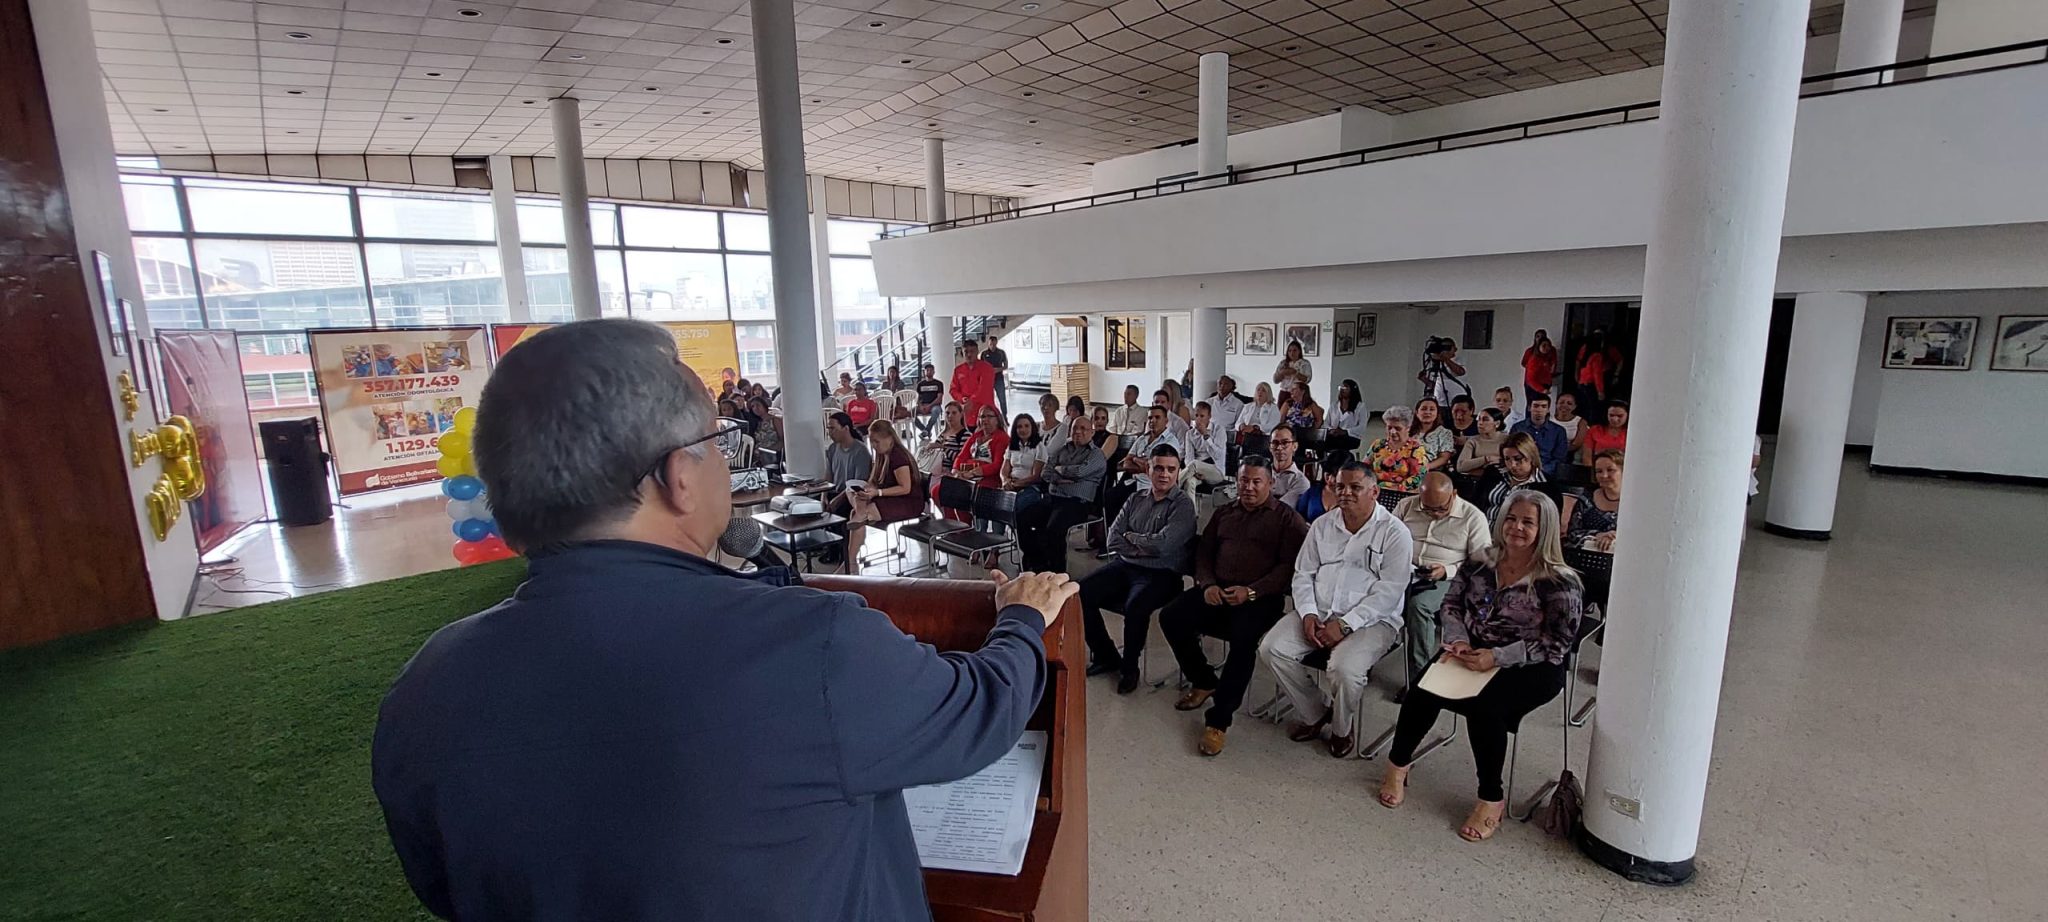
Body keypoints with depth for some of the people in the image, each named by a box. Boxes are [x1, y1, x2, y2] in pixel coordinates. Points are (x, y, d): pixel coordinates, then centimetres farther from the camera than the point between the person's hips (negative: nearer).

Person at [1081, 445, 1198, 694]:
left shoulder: (1183, 505, -4)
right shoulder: (1136, 499, 12)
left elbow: (1163, 544, -18)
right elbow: (1113, 540, 5)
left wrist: (1130, 537, -3)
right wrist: (1142, 547, -10)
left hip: (1161, 574, -5)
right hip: (1126, 566, 6)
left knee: (1135, 606, -34)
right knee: (1081, 594, -14)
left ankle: (1129, 667, -6)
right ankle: (1105, 655, 7)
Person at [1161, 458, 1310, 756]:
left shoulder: (1286, 518, 5)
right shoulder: (1224, 513, 21)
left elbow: (1289, 565, -5)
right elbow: (1203, 552, 18)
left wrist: (1251, 592, -17)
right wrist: (1207, 584, -3)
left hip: (1260, 597, -5)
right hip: (1217, 590, 5)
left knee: (1243, 640, -33)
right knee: (1170, 617, -16)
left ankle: (1218, 719, -20)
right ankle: (1204, 682, 7)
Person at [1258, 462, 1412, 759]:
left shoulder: (1394, 532, -6)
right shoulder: (1322, 525, 10)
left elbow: (1389, 591, -13)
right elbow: (1303, 574, 10)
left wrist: (1345, 624, -20)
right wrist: (1308, 614, -8)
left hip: (1371, 620, -5)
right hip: (1319, 613, 5)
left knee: (1344, 668, -32)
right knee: (1272, 649, -16)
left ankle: (1342, 727, 3)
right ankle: (1314, 713, 8)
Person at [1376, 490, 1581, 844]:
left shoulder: (1559, 582, -9)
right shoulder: (1482, 563, 5)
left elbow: (1557, 644, -11)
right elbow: (1451, 604, 10)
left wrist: (1497, 657, -21)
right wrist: (1458, 640, -10)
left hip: (1531, 669, -4)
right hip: (1472, 654, 4)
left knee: (1483, 704, -32)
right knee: (1425, 690, -22)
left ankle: (1491, 798, -9)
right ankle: (1398, 763, 0)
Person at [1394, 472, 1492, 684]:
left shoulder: (1473, 517, 2)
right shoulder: (1405, 506, 10)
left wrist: (1448, 571, -15)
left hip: (1446, 579, -2)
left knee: (1419, 605, -35)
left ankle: (1420, 677, -25)